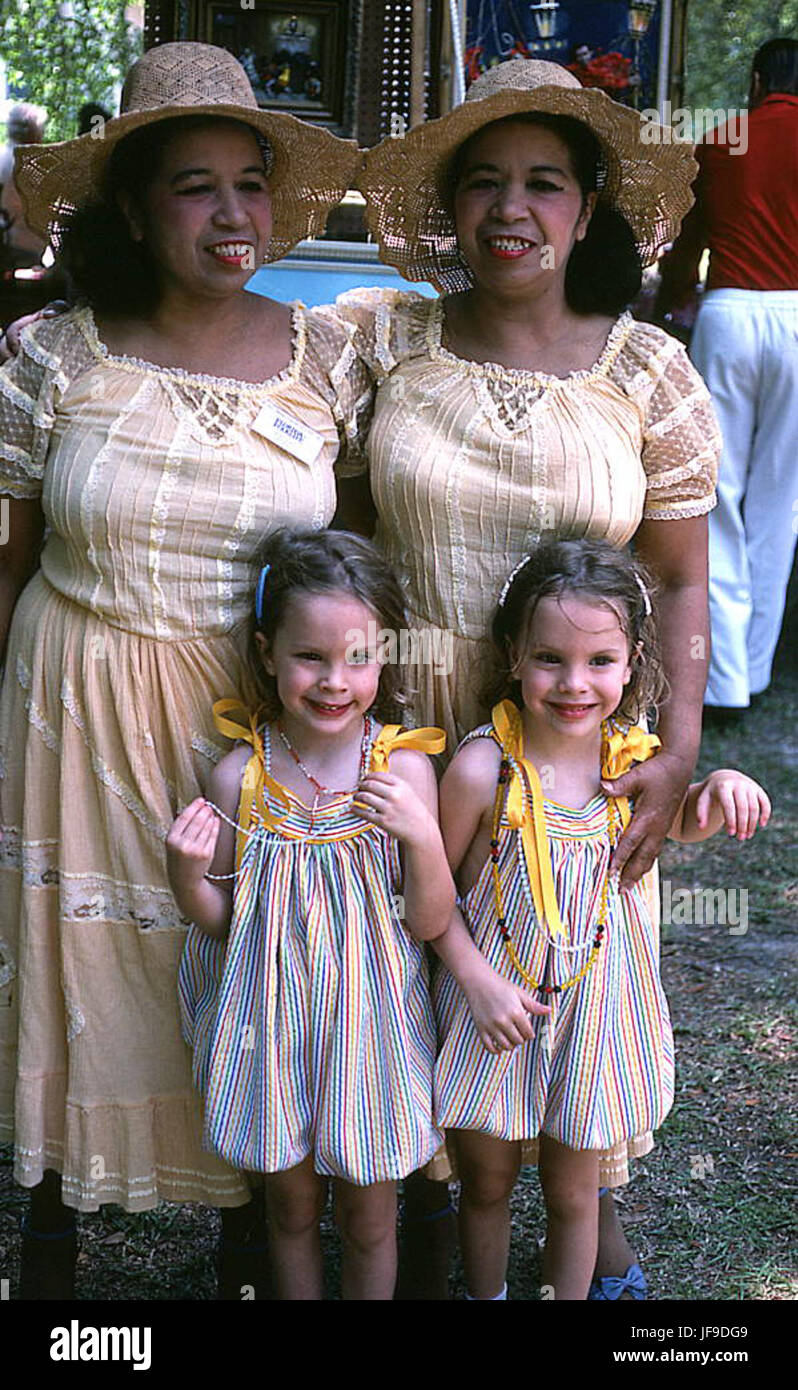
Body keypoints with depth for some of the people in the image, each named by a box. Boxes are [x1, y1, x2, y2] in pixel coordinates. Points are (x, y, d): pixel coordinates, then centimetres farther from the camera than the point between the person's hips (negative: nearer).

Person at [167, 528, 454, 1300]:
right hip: (276, 1019, 1)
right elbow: (221, 923, 0)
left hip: (373, 1018, -1)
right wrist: (187, 875, -20)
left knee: (369, 1213, 17)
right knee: (291, 1200, 20)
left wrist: (422, 837, -27)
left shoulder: (402, 765, -14)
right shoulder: (240, 776, -11)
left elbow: (430, 923, -10)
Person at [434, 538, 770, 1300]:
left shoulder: (633, 758, -10)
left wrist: (719, 787, -8)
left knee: (573, 1191, 18)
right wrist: (476, 977, -20)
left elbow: (680, 827, 12)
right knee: (485, 1181, 19)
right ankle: (485, 1295, 44)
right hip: (495, 1001, -2)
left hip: (593, 999, 2)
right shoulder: (482, 767, -23)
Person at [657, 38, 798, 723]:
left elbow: (688, 239, 20)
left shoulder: (718, 144, 10)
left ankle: (724, 683, -4)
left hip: (728, 313, 0)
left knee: (719, 497, 1)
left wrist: (671, 305, 39)